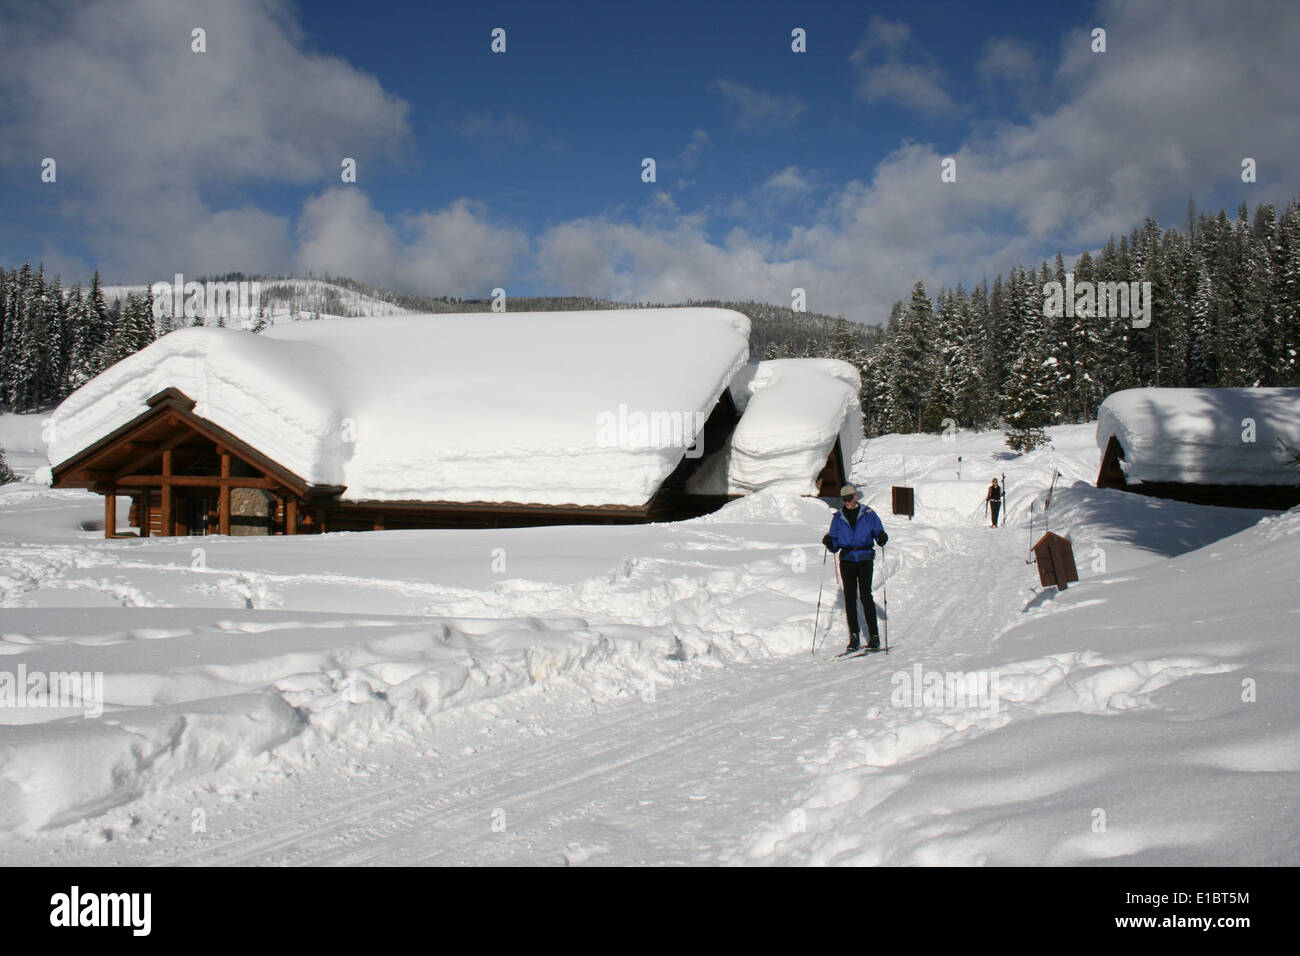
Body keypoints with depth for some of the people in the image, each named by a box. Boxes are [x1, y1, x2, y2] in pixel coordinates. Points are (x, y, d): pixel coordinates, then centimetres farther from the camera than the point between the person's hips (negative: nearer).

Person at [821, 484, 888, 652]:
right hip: (847, 561, 3)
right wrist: (829, 543, -9)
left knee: (866, 596, -11)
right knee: (849, 597, -2)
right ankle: (853, 638, 2)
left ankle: (874, 636, -5)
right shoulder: (838, 517, 10)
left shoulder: (868, 514, 2)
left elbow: (879, 533, 5)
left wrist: (882, 537, -17)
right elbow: (834, 546, 12)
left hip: (865, 559, -3)